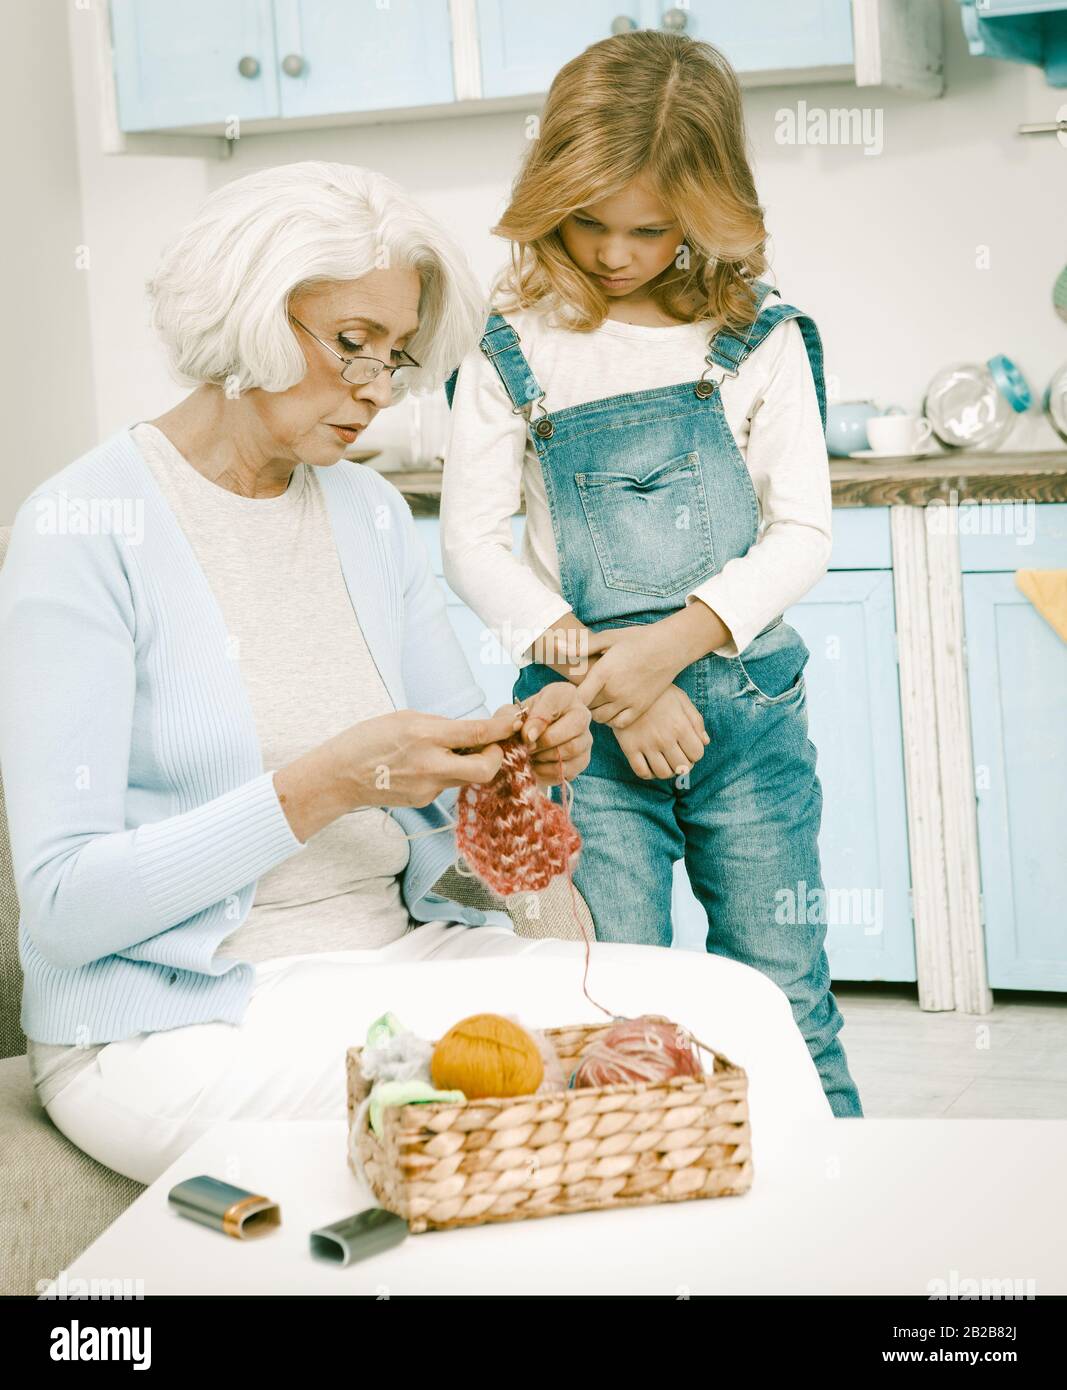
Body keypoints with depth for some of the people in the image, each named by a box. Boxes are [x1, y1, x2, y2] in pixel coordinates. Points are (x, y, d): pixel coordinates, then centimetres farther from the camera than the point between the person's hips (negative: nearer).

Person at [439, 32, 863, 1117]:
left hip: (746, 704, 0)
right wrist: (602, 676, -11)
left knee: (783, 1003, 7)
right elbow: (472, 545, 0)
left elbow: (801, 533, 0)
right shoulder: (513, 357, 1)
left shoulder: (759, 343, 2)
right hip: (586, 717, 0)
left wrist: (676, 641, -15)